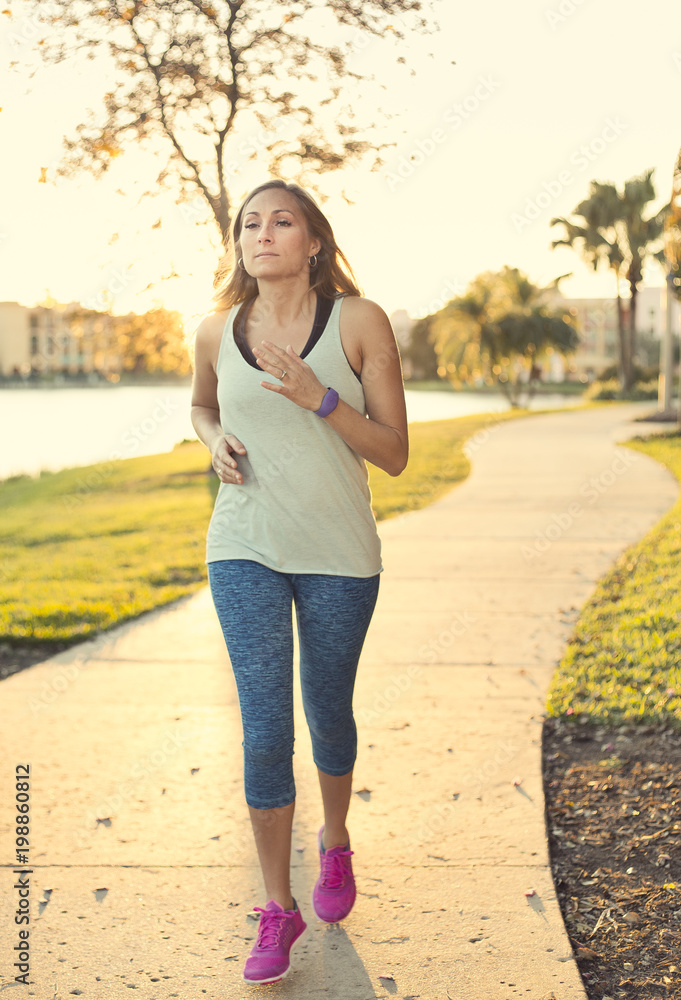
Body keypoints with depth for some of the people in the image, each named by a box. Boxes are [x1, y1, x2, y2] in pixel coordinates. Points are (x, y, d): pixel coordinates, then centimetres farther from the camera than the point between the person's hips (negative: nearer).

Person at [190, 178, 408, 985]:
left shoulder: (359, 322, -8)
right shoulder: (217, 333, 0)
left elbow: (395, 454, -8)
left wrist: (318, 397, -21)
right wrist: (216, 442, -1)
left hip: (339, 555, -1)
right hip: (245, 551, 1)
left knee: (328, 716, 16)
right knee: (264, 731, -5)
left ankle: (335, 845, 45)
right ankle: (278, 908, 11)